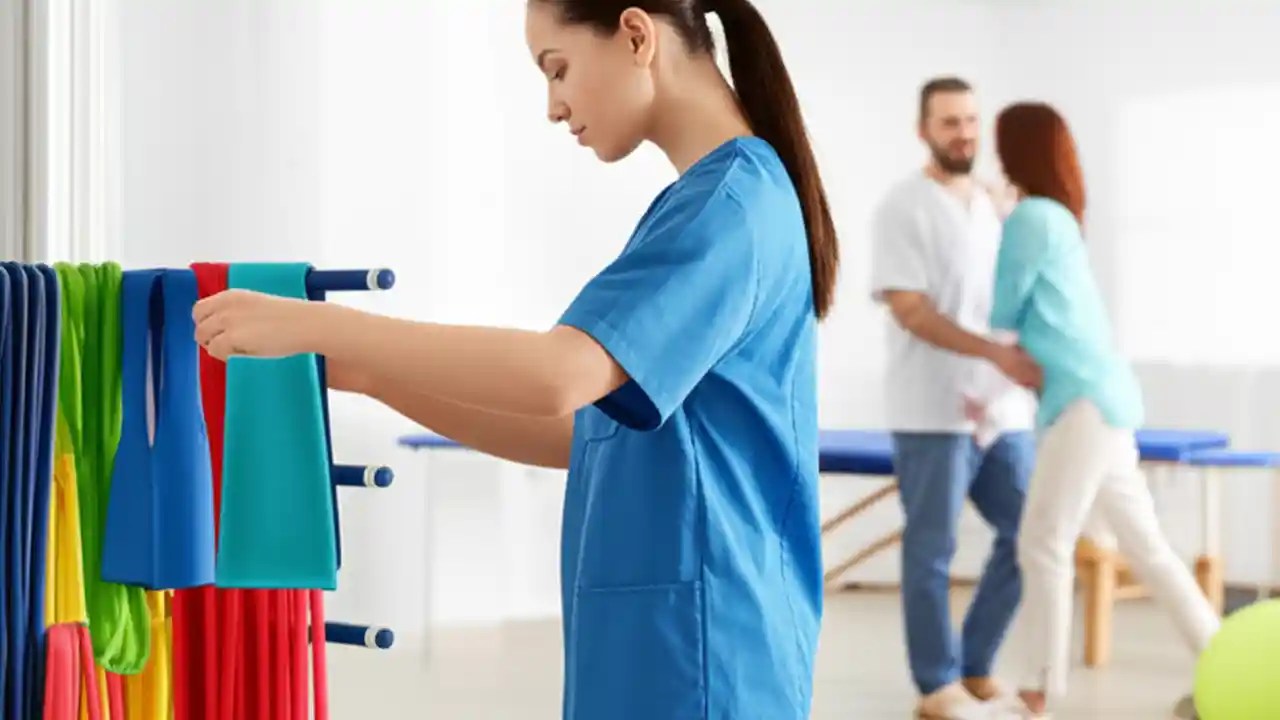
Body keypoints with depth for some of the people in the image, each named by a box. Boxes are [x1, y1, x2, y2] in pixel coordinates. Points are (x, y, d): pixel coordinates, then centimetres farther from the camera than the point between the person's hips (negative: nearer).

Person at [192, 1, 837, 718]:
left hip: (695, 644, -9)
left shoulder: (733, 197, -14)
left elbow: (561, 374, -28)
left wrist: (315, 325, -23)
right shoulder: (704, 201, 16)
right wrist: (372, 376, 8)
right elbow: (580, 434, 15)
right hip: (655, 639, 9)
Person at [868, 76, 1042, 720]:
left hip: (1003, 411, 7)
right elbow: (911, 311, -15)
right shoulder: (902, 208, -6)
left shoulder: (993, 205, 15)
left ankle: (975, 667, 20)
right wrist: (999, 354, -23)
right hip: (933, 414, -7)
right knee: (932, 550, -1)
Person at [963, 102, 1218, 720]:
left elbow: (1002, 316, -2)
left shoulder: (1031, 218, -10)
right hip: (1101, 399, 10)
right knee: (1144, 544, 11)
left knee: (1042, 545, -7)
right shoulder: (1059, 218, 18)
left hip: (1086, 403, -10)